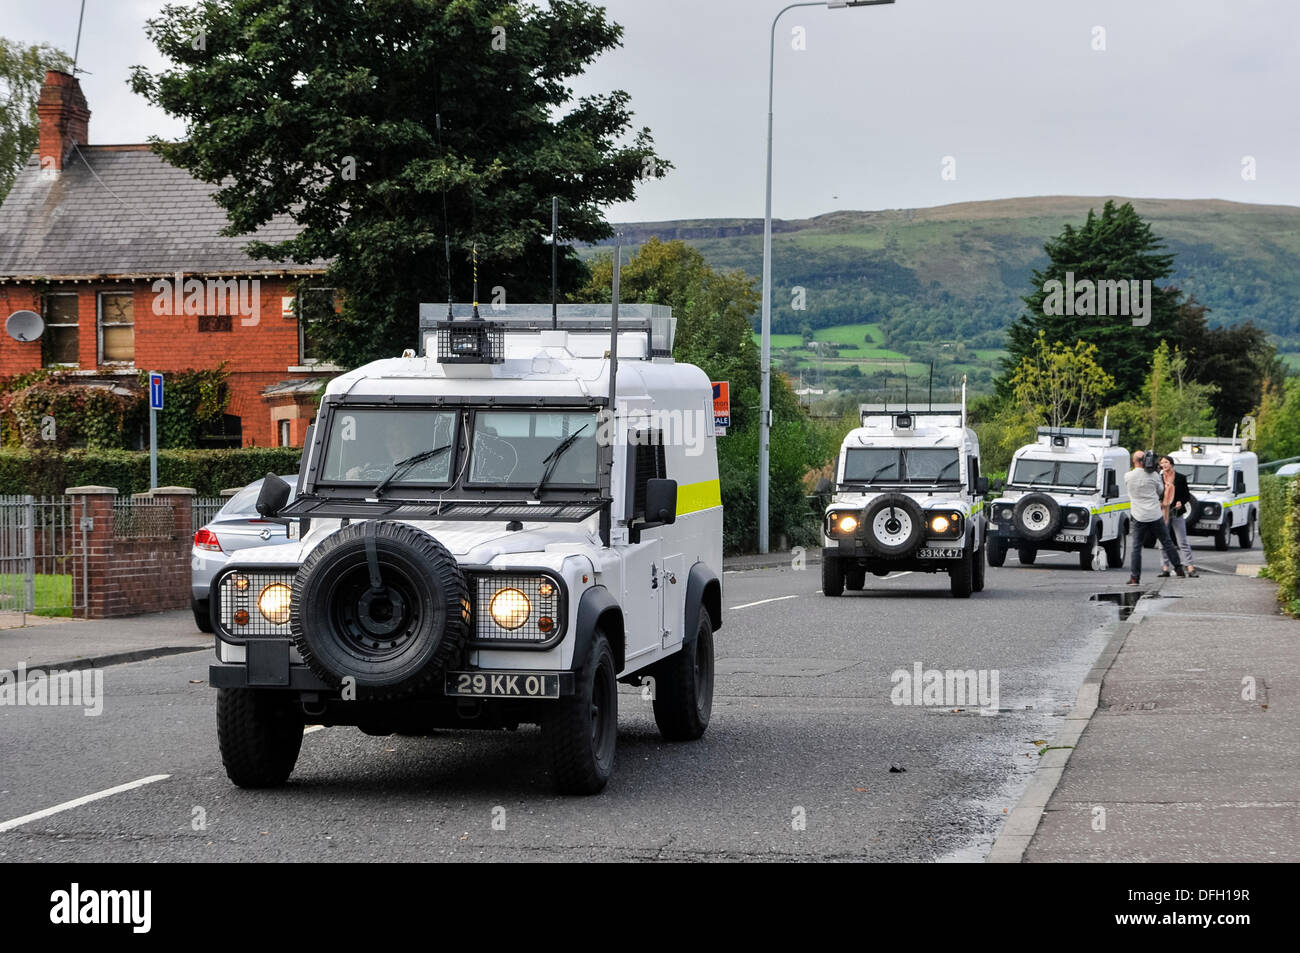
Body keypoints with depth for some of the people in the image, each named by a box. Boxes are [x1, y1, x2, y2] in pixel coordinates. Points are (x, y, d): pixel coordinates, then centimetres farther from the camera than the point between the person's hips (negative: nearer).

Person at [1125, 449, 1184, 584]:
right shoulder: (1153, 475, -4)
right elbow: (1161, 491, 10)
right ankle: (1179, 570, 16)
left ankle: (1135, 577, -1)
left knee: (1136, 547, 4)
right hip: (1155, 515, 1)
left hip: (1139, 517, -1)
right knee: (1167, 543, 12)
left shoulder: (1128, 476, -4)